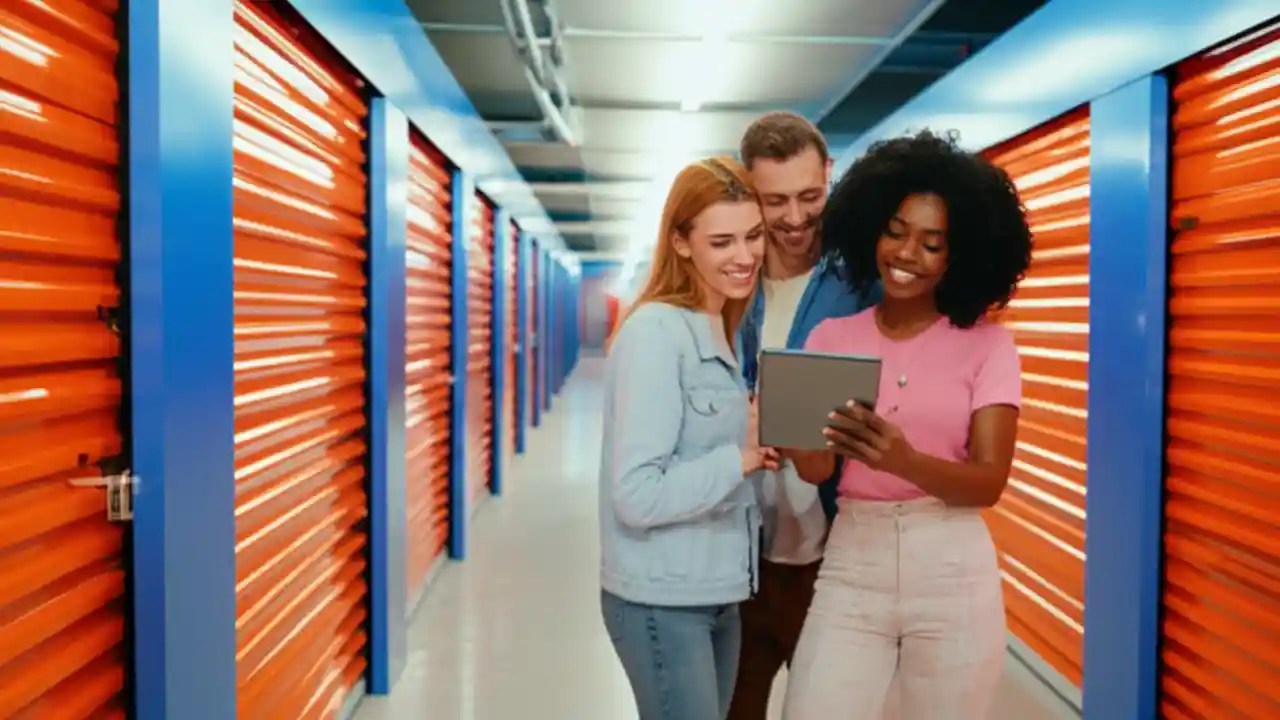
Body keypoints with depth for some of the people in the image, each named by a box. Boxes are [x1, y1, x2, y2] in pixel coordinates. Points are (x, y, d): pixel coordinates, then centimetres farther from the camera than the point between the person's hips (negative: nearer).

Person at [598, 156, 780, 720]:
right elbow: (636, 494, -22)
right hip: (661, 600, -8)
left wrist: (761, 440, -4)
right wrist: (742, 456, -22)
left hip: (716, 594, 8)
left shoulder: (716, 329, 9)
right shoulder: (655, 332, -18)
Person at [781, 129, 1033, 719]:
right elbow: (816, 469, -5)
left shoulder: (987, 344, -1)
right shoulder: (831, 337, 4)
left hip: (952, 574, -1)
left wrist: (904, 461, -28)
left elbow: (990, 481, -9)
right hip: (850, 567, 1)